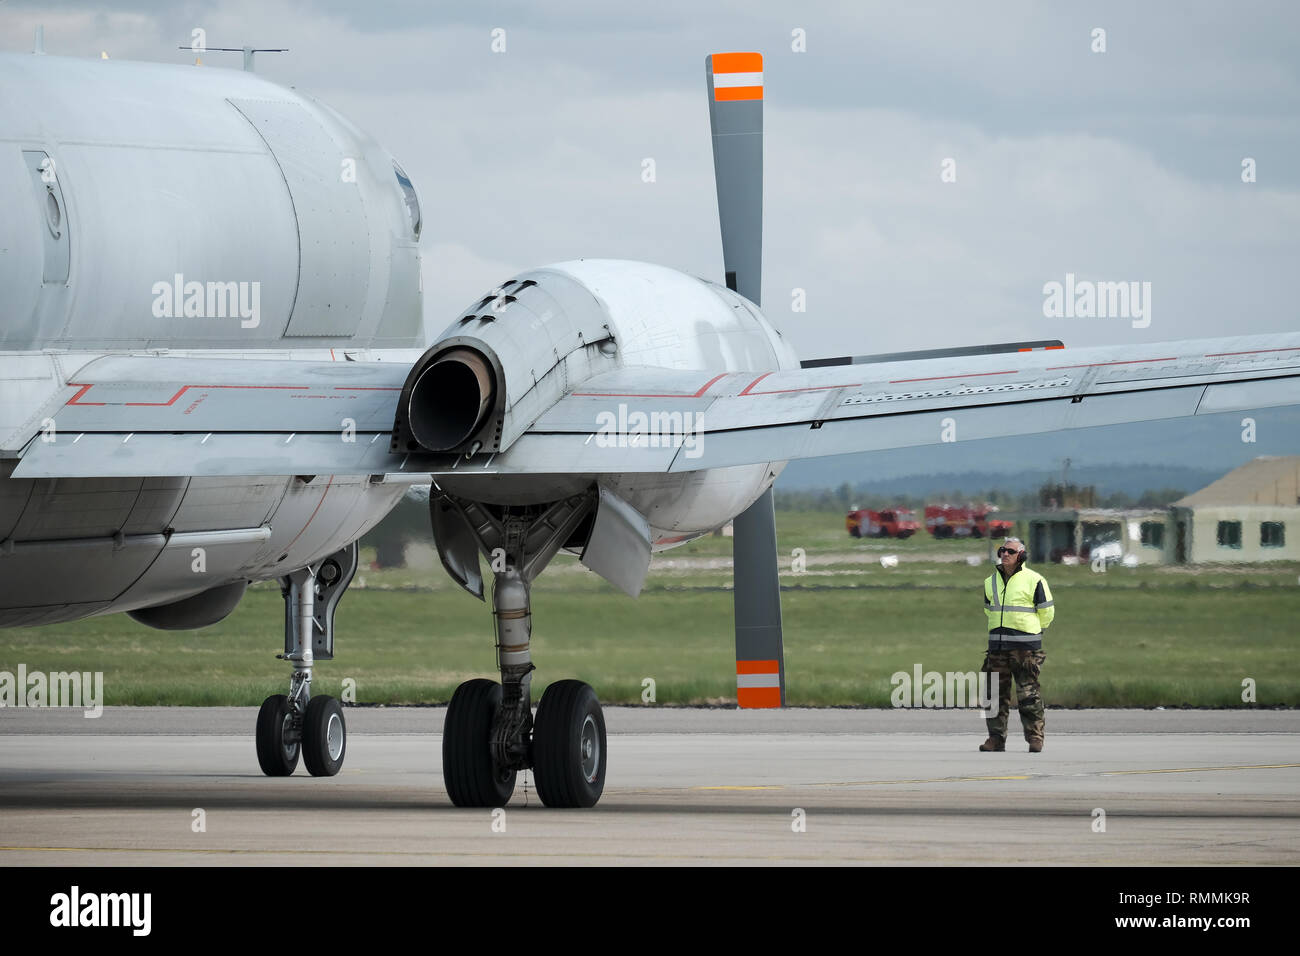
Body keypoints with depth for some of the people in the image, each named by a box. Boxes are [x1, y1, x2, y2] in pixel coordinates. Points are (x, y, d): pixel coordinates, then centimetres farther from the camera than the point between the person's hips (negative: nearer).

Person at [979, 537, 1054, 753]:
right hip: (997, 645, 5)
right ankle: (996, 738, 9)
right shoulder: (991, 582, 13)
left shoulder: (1034, 580, -3)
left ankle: (1035, 737, -2)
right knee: (996, 693, 4)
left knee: (1028, 694, -6)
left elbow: (1046, 613, 6)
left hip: (1025, 646, -5)